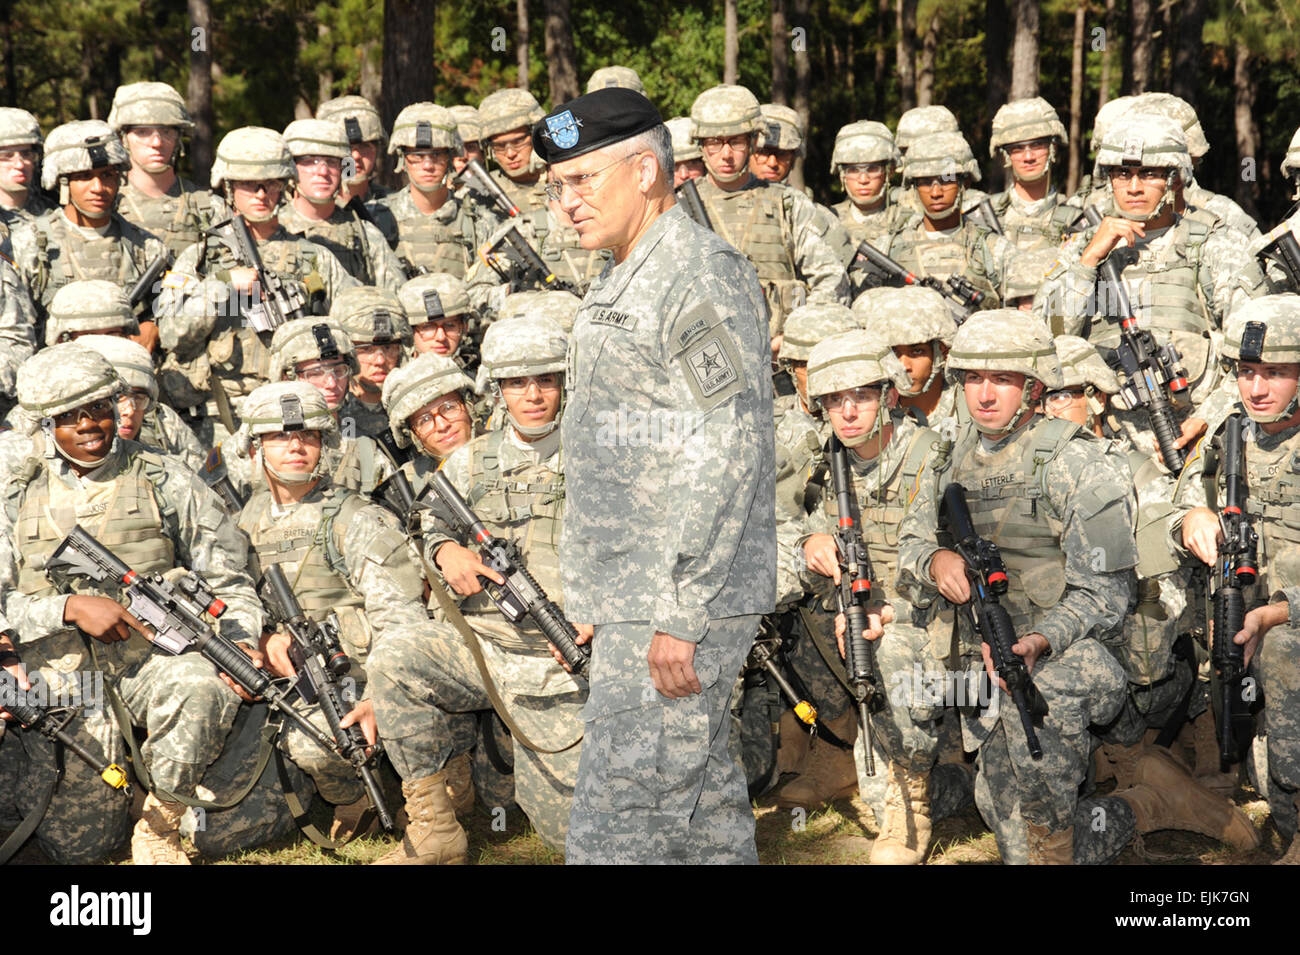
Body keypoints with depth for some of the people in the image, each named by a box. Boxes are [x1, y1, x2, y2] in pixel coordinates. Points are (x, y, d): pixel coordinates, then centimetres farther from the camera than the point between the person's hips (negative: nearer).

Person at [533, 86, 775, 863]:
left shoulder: (701, 275, -14)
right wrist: (602, 597, 20)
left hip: (676, 601, -10)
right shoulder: (624, 282, 18)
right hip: (636, 598, 10)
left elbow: (728, 455, -21)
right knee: (702, 804, 15)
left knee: (621, 824, -9)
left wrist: (679, 615, -23)